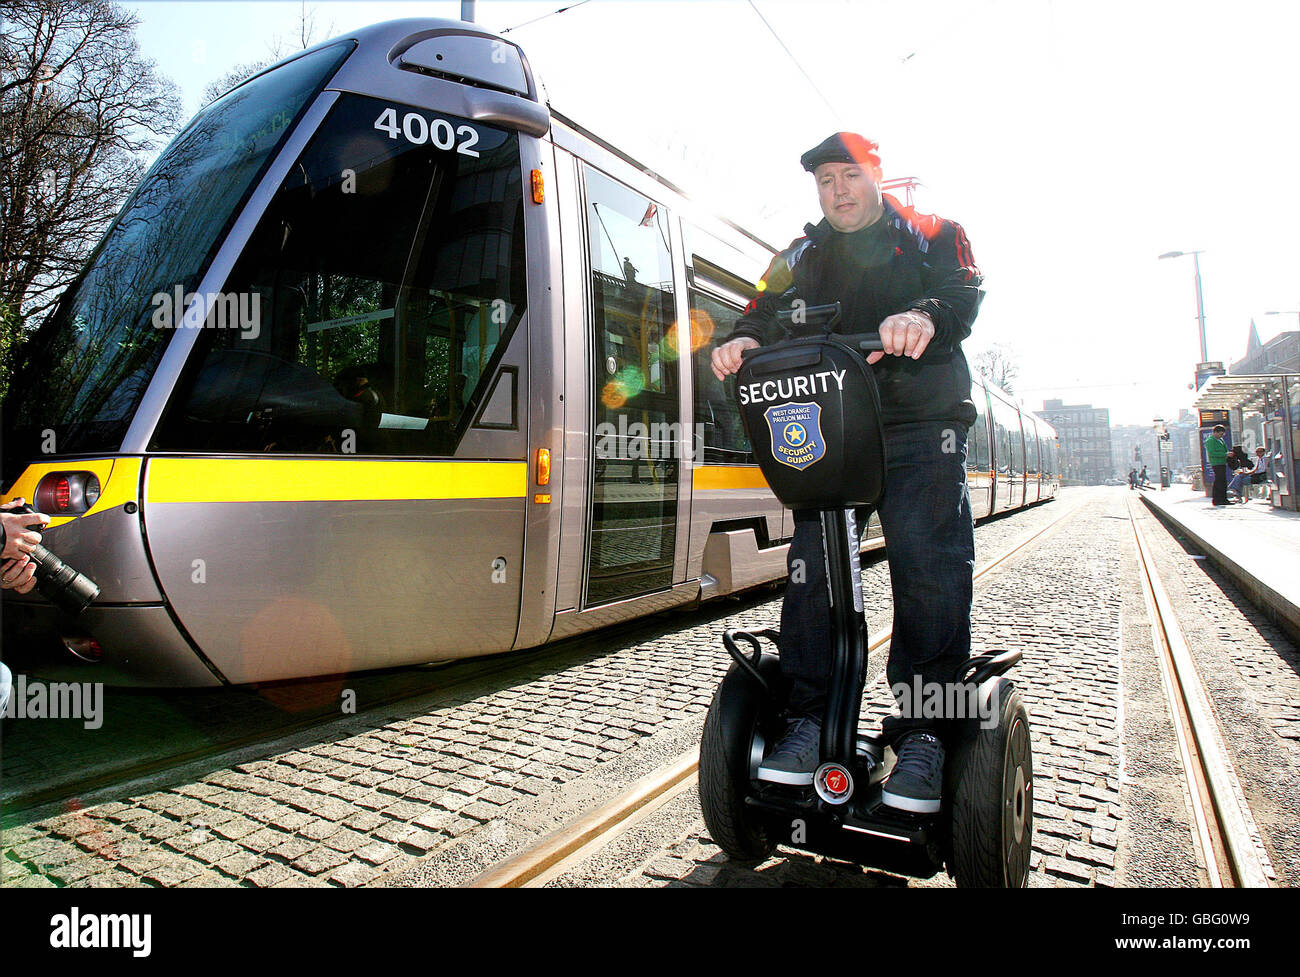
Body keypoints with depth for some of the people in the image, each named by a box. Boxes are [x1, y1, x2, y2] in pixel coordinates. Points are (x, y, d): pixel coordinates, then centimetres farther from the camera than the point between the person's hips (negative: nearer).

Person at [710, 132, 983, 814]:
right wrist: (745, 340, -21)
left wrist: (926, 315, -31)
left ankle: (923, 732, -1)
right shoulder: (803, 257, 21)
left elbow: (964, 295, -6)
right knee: (812, 566, -8)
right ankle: (809, 718, 2)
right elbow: (769, 310, 4)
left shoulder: (932, 237, 13)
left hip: (920, 429, -2)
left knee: (931, 571, -11)